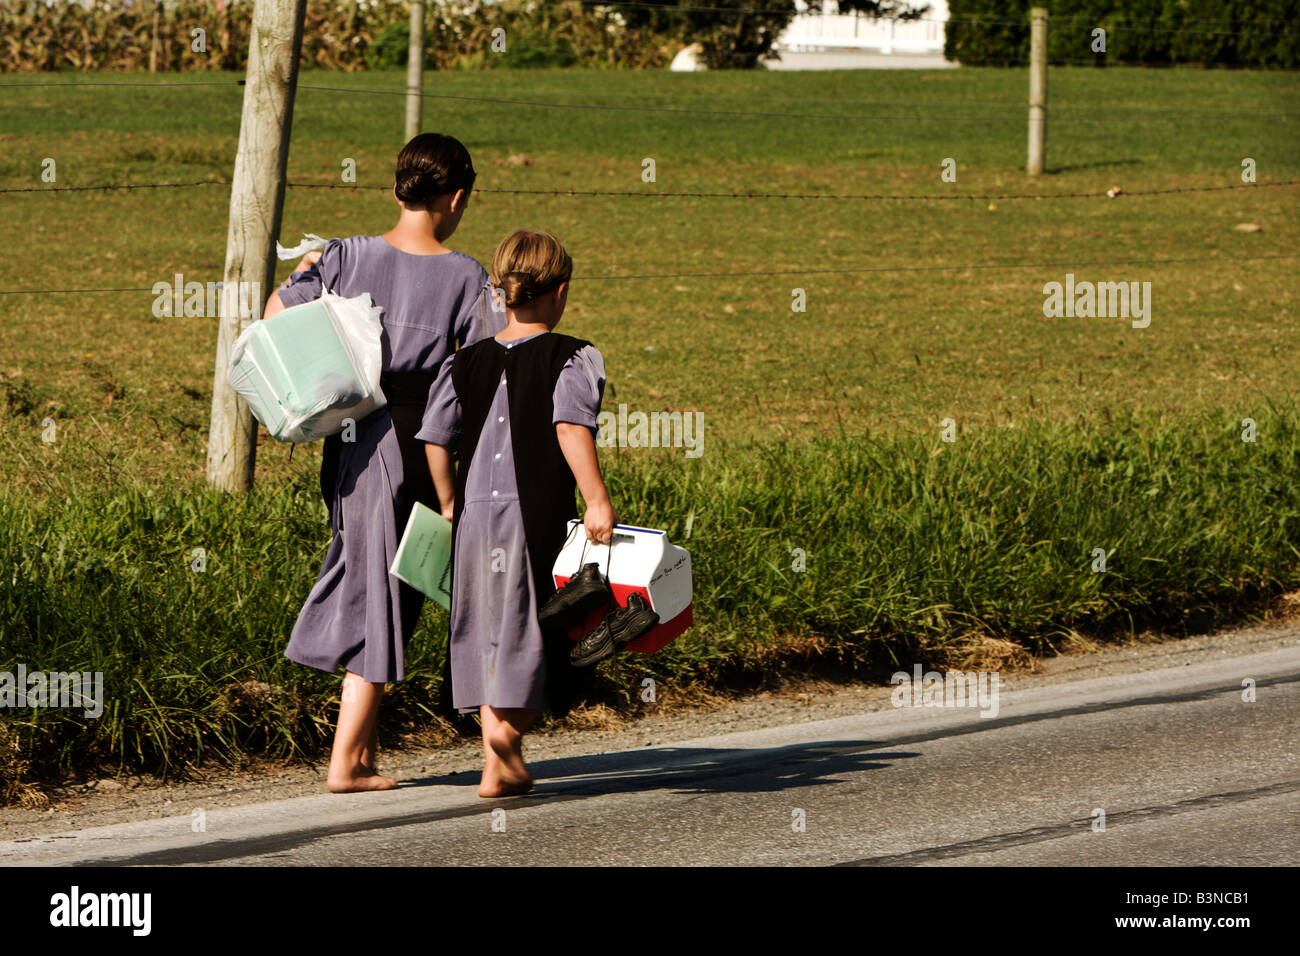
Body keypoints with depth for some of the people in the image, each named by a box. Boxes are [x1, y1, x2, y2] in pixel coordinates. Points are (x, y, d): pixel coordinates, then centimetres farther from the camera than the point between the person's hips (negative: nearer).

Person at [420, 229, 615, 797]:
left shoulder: (467, 363, 10)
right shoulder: (570, 358, -3)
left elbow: (435, 436, 7)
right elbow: (571, 427, -17)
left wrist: (450, 508, 18)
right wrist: (598, 501, -20)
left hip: (475, 514, 4)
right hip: (537, 510, -4)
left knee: (487, 632, 10)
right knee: (536, 625, 4)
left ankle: (497, 763, 9)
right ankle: (511, 724, -20)